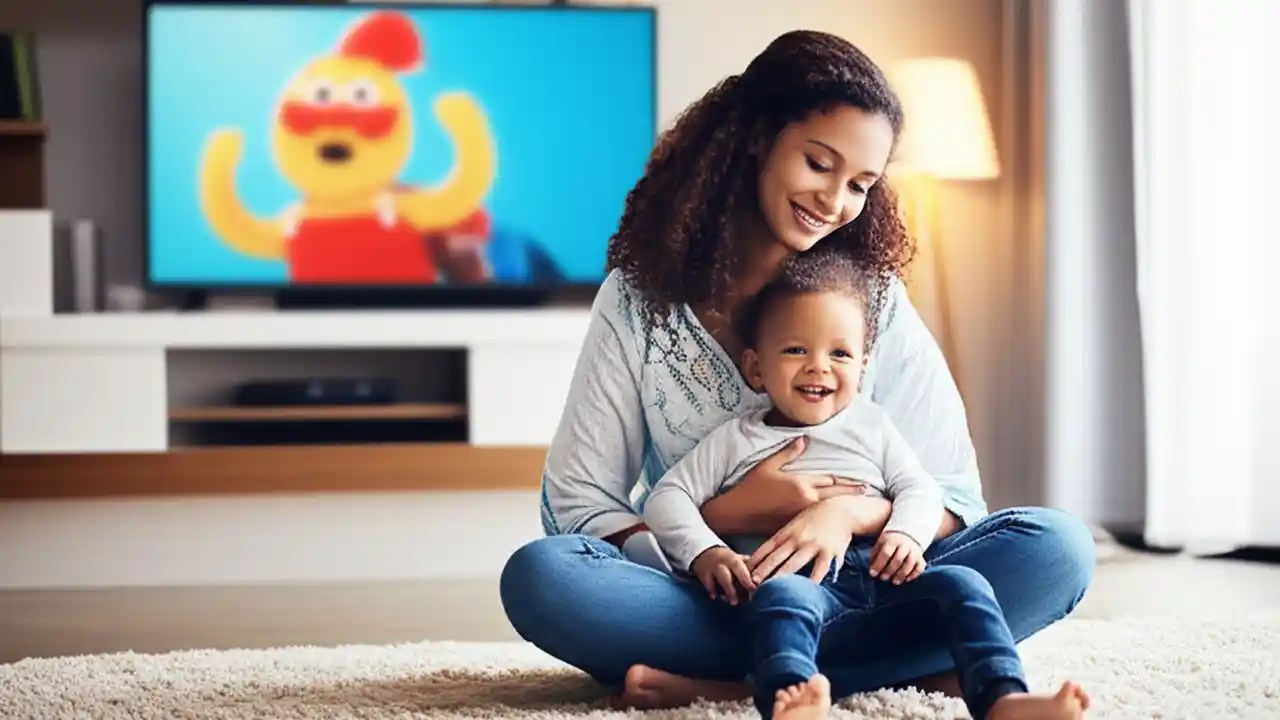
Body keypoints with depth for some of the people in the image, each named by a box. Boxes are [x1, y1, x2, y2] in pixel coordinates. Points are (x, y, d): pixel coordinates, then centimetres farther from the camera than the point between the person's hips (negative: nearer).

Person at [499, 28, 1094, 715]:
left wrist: (851, 511, -20)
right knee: (538, 577, -32)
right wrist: (733, 513, -17)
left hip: (847, 593, 2)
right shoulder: (641, 298, 0)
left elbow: (953, 498, 1)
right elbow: (575, 509, -3)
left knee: (1055, 546, -24)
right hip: (699, 598, -1)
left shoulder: (874, 297, 4)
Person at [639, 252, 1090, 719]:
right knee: (783, 595, -38)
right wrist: (705, 553, -9)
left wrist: (906, 533, -7)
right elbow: (667, 498, 12)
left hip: (878, 573, 4)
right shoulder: (735, 441, 17)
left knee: (962, 583, -22)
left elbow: (919, 488, 17)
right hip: (793, 577, -4)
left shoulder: (871, 426, 25)